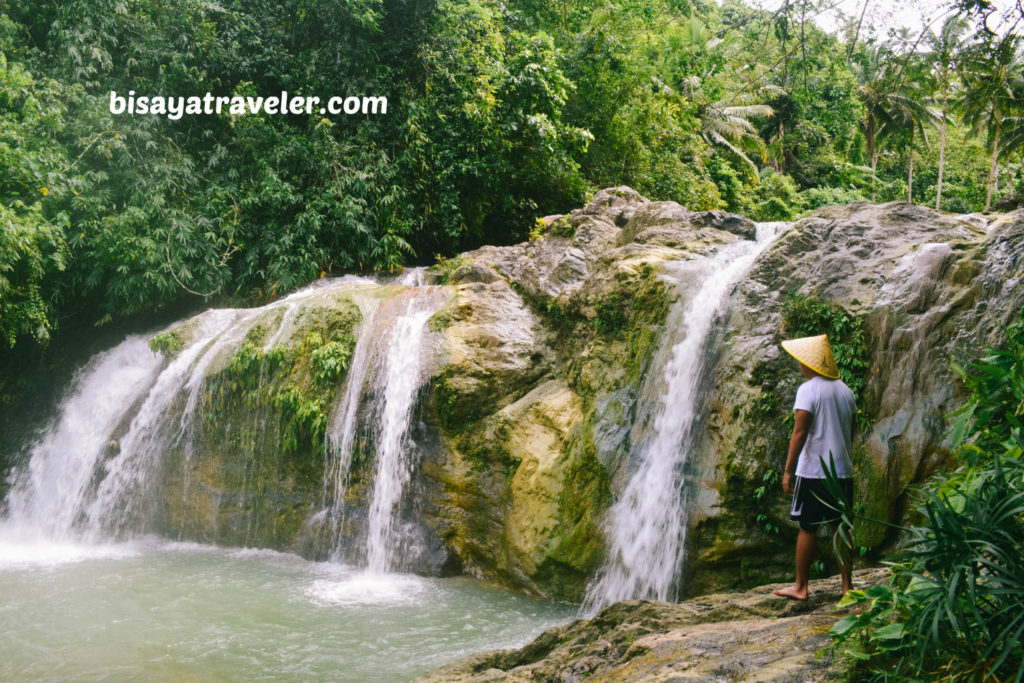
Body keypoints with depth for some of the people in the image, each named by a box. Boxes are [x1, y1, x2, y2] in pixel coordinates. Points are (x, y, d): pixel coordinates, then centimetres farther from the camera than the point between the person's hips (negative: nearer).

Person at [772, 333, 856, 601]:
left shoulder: (808, 390, -10)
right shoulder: (845, 391, 11)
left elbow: (799, 432, -16)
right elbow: (851, 432, 16)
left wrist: (788, 470, -13)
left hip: (812, 471, -6)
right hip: (843, 472, 6)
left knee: (807, 529, 2)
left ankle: (800, 587, 9)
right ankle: (847, 586, 11)